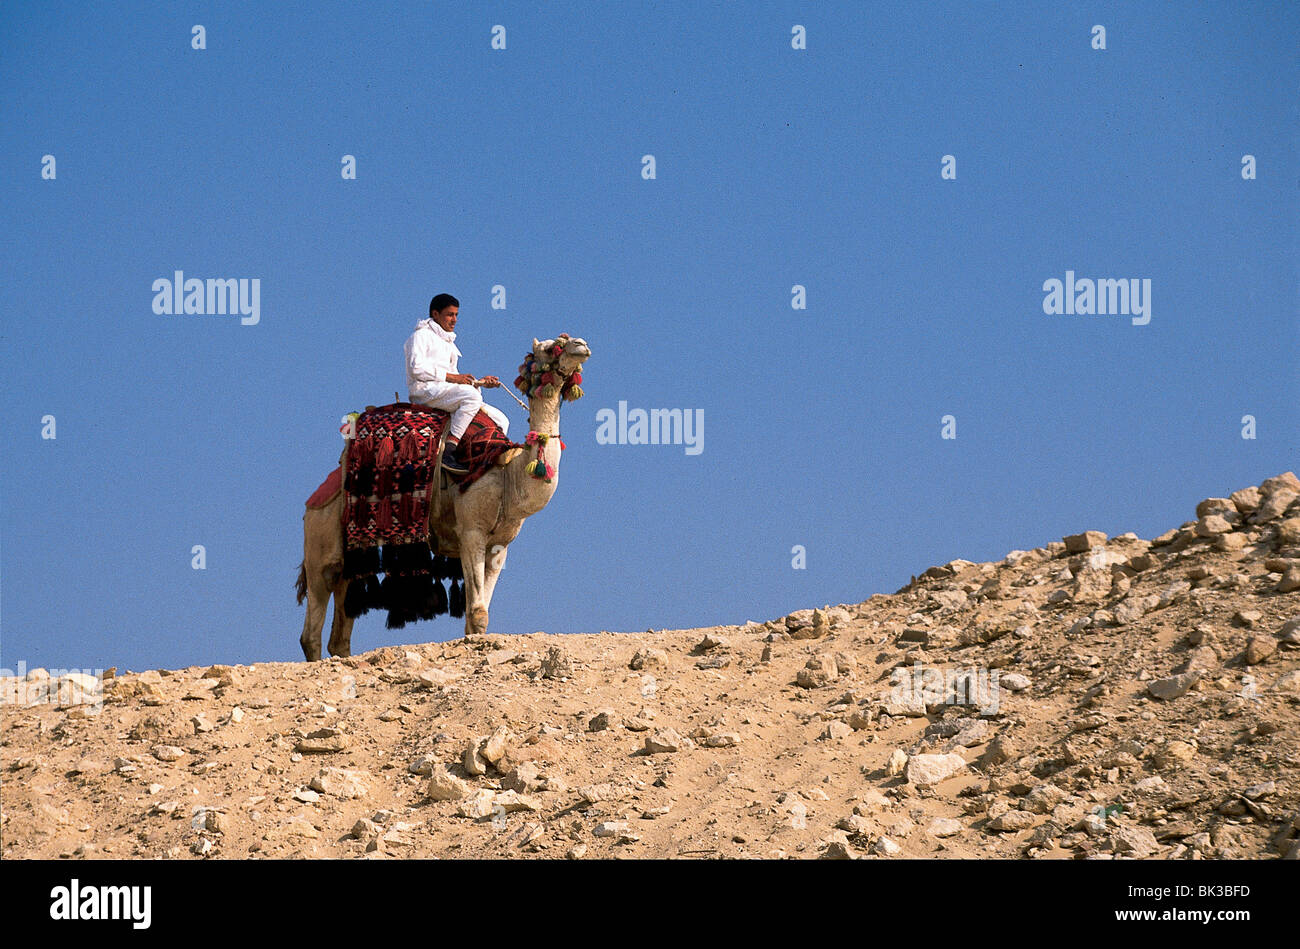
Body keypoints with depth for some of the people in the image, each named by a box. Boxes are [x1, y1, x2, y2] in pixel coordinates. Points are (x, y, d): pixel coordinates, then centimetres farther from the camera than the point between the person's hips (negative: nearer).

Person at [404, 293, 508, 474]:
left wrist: (481, 382, 8)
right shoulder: (422, 335, 4)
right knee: (472, 396, -36)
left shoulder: (449, 343, 31)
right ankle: (449, 451, -40)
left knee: (500, 420, -1)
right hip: (424, 390, -9)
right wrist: (451, 377, -16)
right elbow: (417, 367, -12)